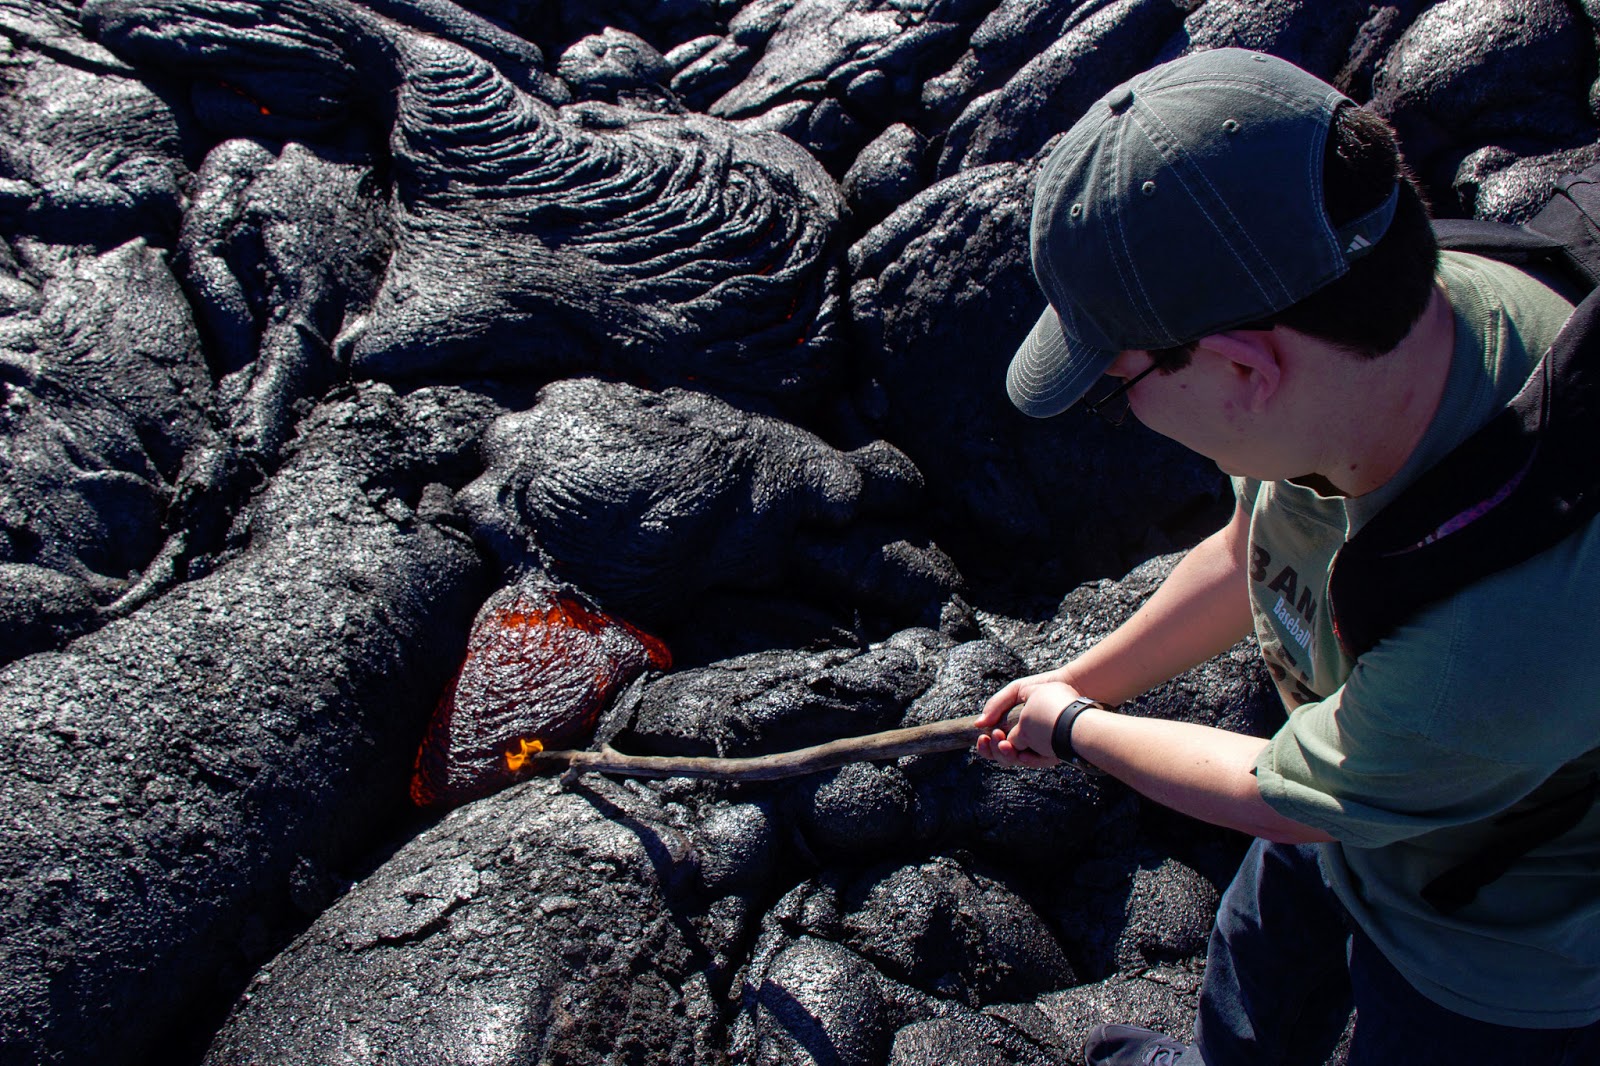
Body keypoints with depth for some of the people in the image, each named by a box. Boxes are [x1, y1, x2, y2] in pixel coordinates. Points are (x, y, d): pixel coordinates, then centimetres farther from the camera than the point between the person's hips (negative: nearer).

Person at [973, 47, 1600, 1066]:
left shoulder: (1502, 636, -48)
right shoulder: (1406, 304, -25)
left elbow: (1279, 799, -25)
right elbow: (1247, 556, -5)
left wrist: (1075, 729, -8)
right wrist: (1080, 681, 6)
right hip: (1355, 816, 6)